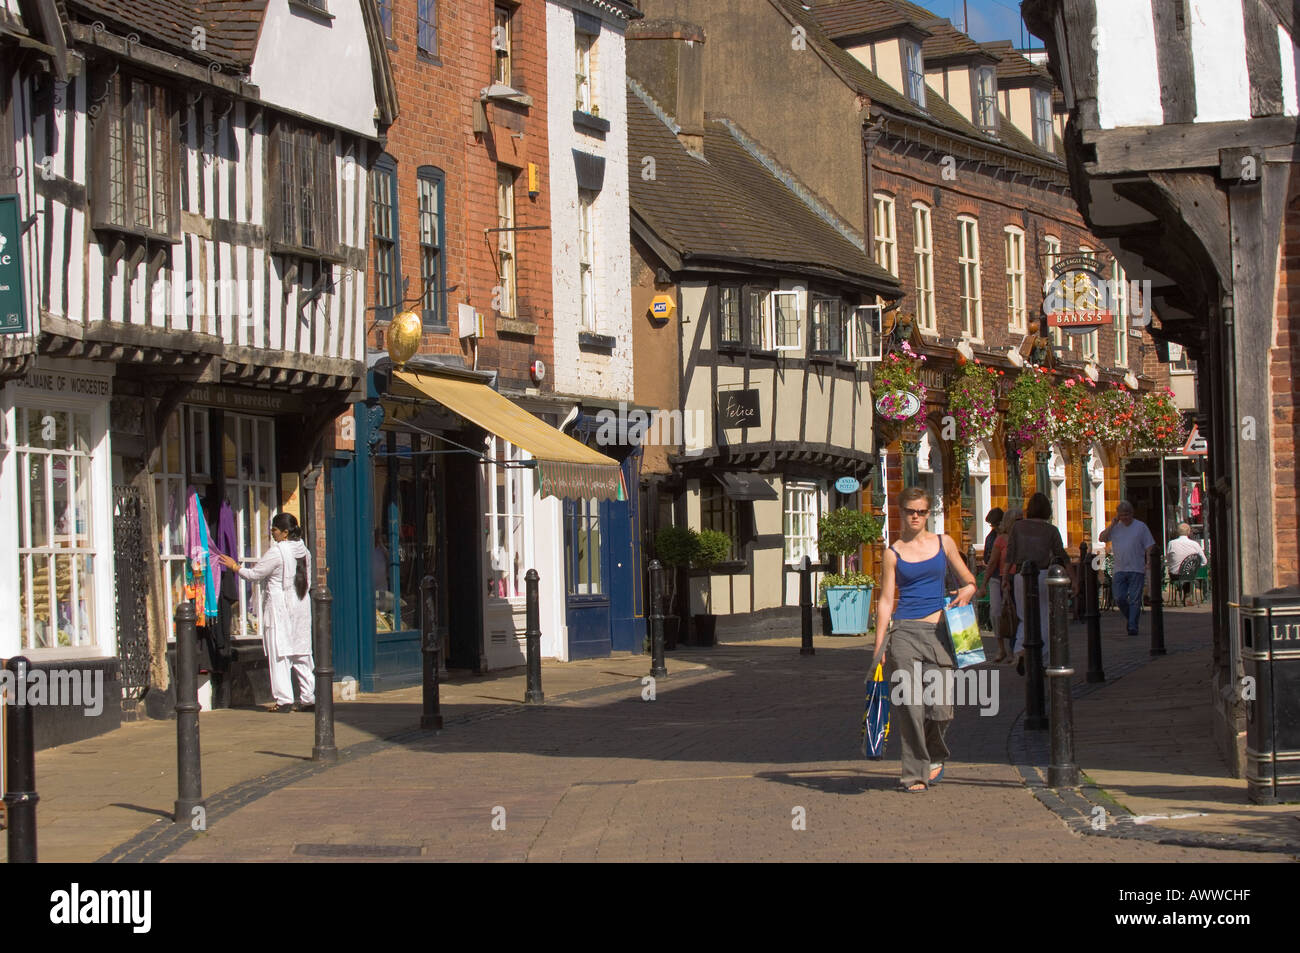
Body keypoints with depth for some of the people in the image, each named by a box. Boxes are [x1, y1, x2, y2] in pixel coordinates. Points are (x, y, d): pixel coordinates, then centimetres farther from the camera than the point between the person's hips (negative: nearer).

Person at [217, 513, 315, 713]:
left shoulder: (276, 552, -14)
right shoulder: (303, 550, 7)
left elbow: (254, 575, -8)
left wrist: (235, 566, 8)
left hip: (279, 607, -7)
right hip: (301, 606, 7)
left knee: (279, 653, -2)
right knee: (302, 653, 9)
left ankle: (284, 700, -5)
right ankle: (309, 698, 7)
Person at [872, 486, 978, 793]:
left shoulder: (944, 543, 11)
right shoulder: (893, 552, 6)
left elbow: (968, 579, 19)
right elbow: (886, 600, 5)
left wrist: (968, 589, -6)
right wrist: (879, 646, 0)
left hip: (939, 631, 1)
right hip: (904, 631, -1)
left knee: (940, 705, -5)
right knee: (910, 704, -9)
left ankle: (935, 756, 24)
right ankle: (915, 772, 1)